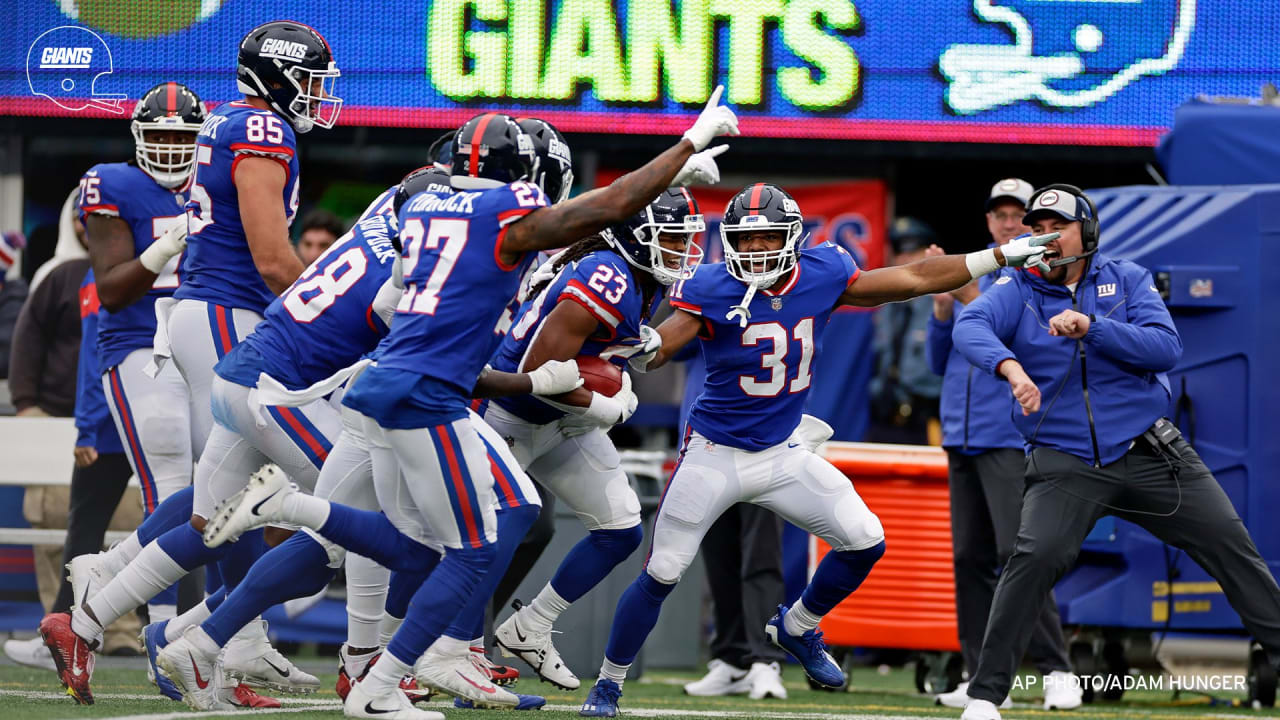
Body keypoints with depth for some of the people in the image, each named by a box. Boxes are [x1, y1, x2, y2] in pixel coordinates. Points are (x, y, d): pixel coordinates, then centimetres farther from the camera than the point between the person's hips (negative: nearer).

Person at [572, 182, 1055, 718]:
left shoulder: (821, 277, -7)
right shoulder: (715, 290, -18)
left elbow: (917, 278, 0)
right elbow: (660, 345, -27)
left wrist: (1001, 256, 1)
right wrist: (644, 348, -52)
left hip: (783, 453, 4)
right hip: (715, 456, -4)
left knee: (865, 543, 0)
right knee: (660, 577, -5)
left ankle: (796, 629, 25)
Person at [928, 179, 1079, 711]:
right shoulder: (970, 276, 18)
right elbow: (940, 363, 17)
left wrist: (972, 298, -19)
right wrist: (943, 307, 2)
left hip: (1013, 440, -6)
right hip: (962, 439, 6)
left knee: (1018, 553, -16)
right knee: (970, 557, 4)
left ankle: (1056, 672, -14)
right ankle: (984, 679, 7)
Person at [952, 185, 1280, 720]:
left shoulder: (1127, 280, 5)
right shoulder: (1018, 291, 2)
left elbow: (1166, 349, -10)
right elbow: (969, 327, -19)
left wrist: (1091, 326, -22)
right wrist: (1010, 366, -40)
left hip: (1149, 454, 2)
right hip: (1064, 465, -2)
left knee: (1229, 545, 0)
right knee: (1034, 559, -22)